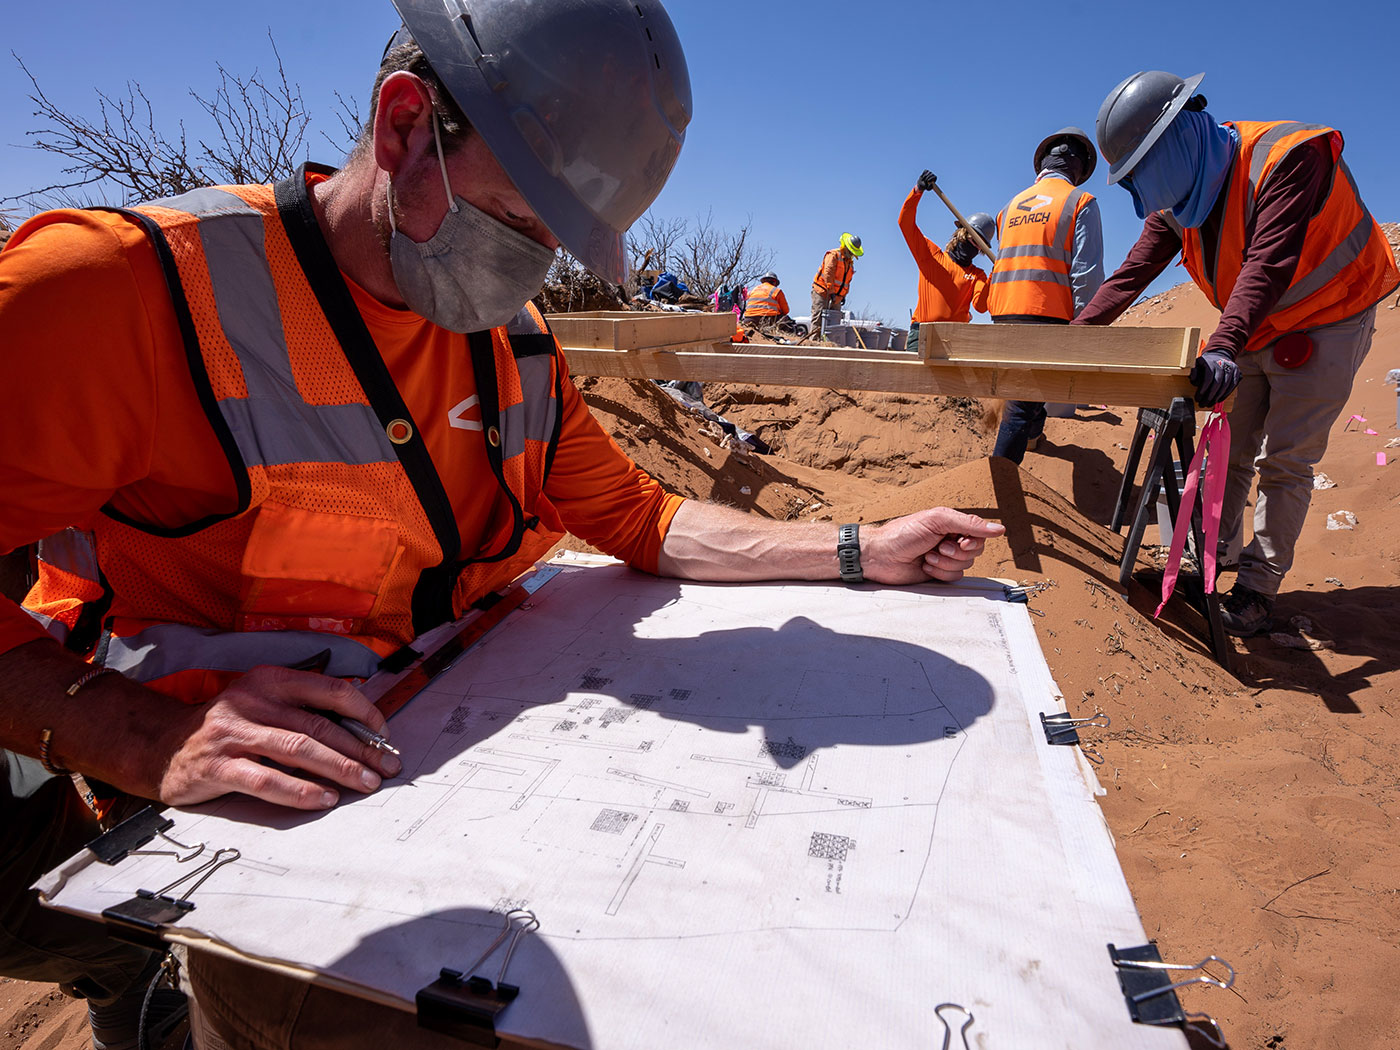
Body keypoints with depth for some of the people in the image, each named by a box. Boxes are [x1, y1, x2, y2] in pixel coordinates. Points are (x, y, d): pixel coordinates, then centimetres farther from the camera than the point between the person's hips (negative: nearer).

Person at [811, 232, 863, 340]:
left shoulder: (850, 262, 19)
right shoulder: (833, 255, -7)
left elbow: (847, 281, 24)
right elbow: (828, 273, -17)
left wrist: (844, 295, 14)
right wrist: (831, 291, -23)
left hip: (836, 296, 8)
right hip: (822, 292, -8)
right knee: (819, 318, -13)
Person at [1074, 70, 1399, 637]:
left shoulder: (1289, 156, -28)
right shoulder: (1177, 198, -6)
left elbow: (1268, 264, -41)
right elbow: (1132, 273, -4)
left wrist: (1224, 346, -53)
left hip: (1324, 324, -7)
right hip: (1250, 332, 7)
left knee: (1283, 462, -8)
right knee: (1227, 452, 6)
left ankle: (1257, 590, -2)